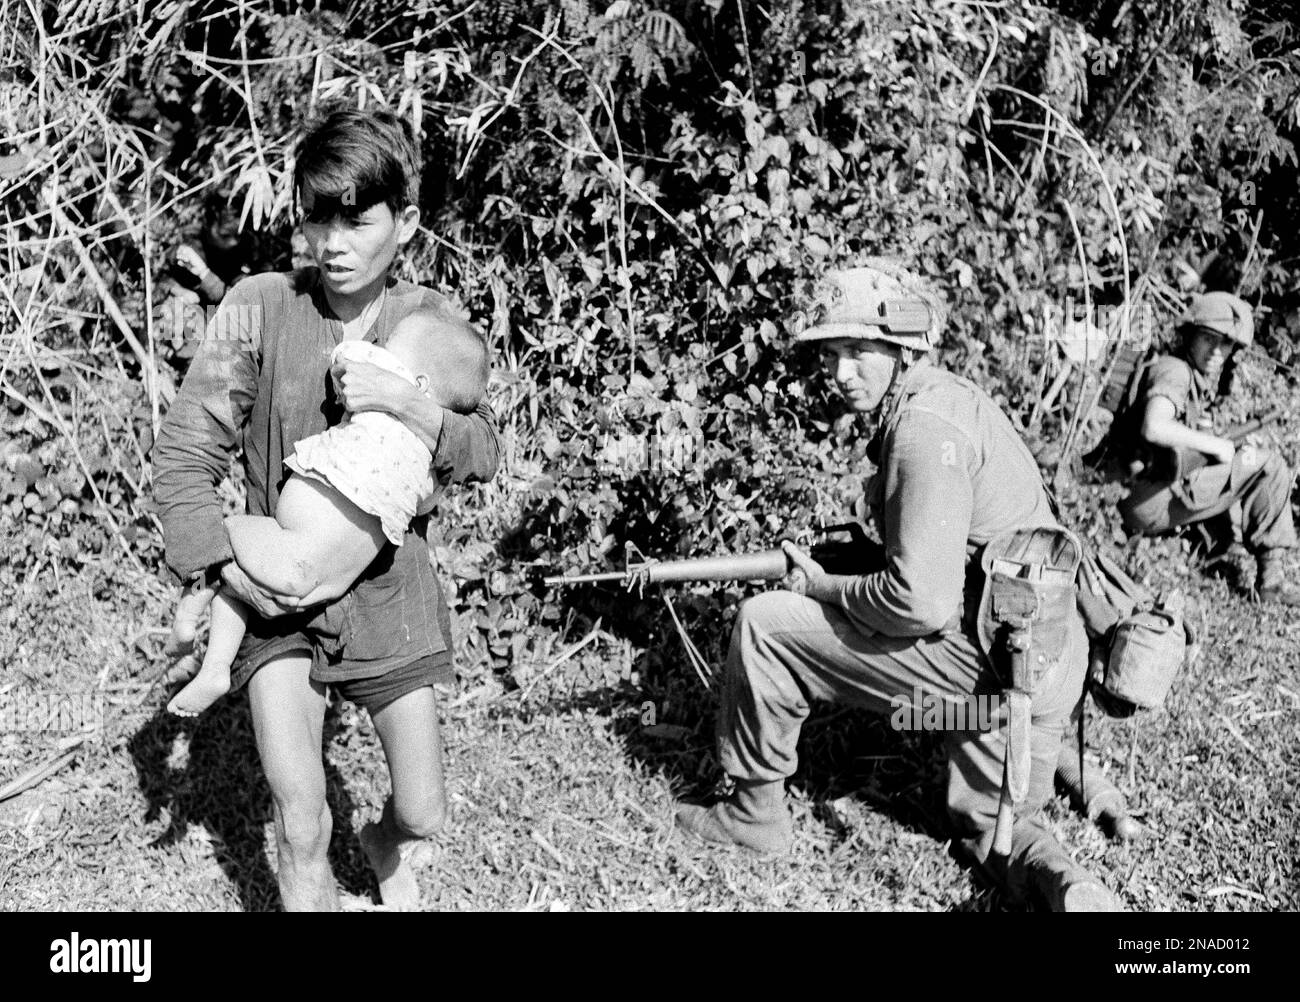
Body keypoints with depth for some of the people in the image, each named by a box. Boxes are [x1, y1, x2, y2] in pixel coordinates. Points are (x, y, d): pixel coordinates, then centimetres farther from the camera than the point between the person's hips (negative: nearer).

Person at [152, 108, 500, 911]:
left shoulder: (429, 321, -3)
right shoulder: (259, 309, -11)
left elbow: (486, 453, -5)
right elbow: (185, 453, -8)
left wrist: (408, 404, -23)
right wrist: (229, 569, -18)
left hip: (390, 588, 2)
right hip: (279, 594, -2)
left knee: (425, 814, 11)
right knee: (303, 828, -11)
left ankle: (385, 845, 48)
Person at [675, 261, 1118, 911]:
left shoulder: (924, 426, -19)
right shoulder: (948, 398, 13)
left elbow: (922, 600, -25)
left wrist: (823, 586, -9)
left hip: (988, 657, -11)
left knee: (764, 625, -4)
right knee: (988, 829, 27)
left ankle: (755, 812, 11)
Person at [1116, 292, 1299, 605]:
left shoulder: (1204, 378, 17)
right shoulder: (1173, 371, -14)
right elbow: (1154, 428, -32)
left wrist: (1236, 449, 4)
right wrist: (1216, 444, -21)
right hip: (1149, 501, -10)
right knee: (1269, 465, -11)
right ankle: (1270, 577, -6)